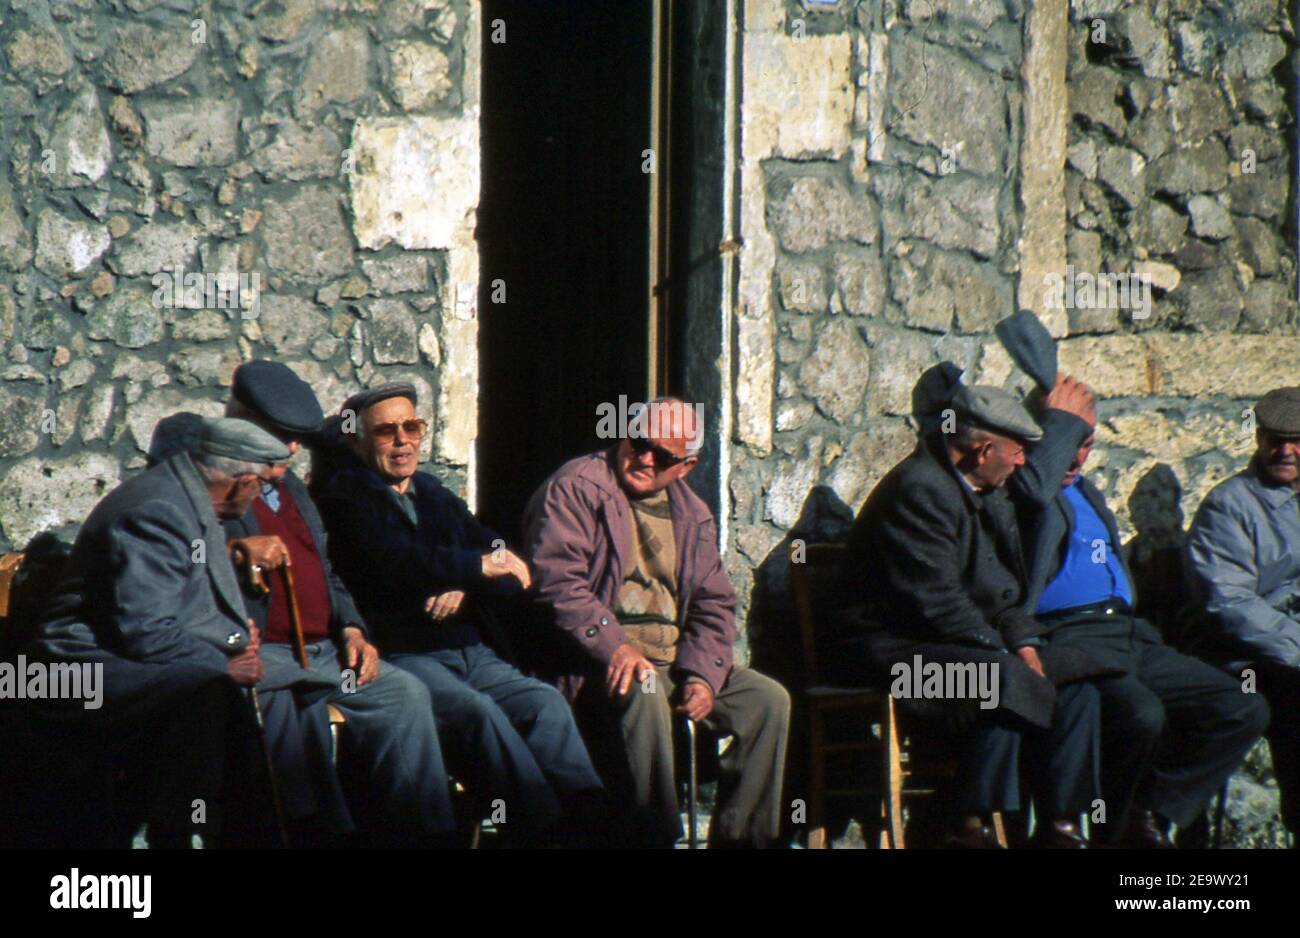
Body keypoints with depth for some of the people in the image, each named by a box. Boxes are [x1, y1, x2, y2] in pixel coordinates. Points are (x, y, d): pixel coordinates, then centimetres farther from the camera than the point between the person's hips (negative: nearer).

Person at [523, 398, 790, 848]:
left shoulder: (691, 515, 17)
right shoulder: (575, 488, -4)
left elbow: (713, 605, 17)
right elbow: (556, 579, -16)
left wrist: (703, 675, -2)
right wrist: (614, 646, -27)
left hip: (672, 660, 7)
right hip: (596, 662, -7)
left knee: (768, 699, -8)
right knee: (643, 695, -37)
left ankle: (739, 836, -4)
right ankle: (653, 839, -29)